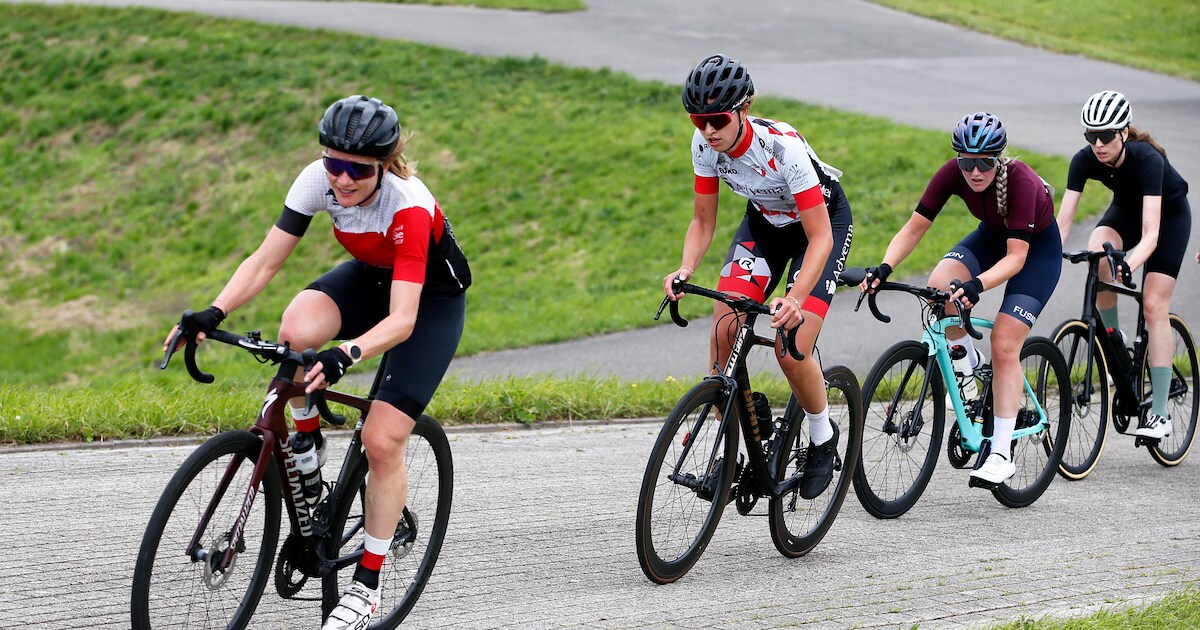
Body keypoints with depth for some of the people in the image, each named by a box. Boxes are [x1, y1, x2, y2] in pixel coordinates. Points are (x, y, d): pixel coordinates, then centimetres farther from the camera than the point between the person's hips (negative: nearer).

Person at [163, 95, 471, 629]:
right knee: (296, 330, -30)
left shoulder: (409, 207, -37)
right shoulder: (318, 180, -23)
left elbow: (402, 320, -42)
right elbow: (264, 261, -20)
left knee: (382, 441, -14)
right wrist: (214, 314, -36)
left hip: (432, 299, -4)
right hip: (370, 278, 5)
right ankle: (306, 443, -3)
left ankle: (366, 586, 2)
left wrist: (346, 355, -59)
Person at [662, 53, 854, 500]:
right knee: (722, 334, -13)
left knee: (791, 352, -19)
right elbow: (703, 221, -9)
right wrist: (685, 270, -29)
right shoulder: (705, 144, -20)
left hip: (824, 221, -5)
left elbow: (820, 238, -35)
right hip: (764, 221, 5)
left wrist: (796, 298, -49)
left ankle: (822, 437, 9)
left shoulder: (782, 146, -36)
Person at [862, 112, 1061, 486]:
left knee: (1004, 346, -16)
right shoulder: (953, 174, -24)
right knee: (939, 286, -27)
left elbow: (1016, 257, -37)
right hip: (992, 235, 5)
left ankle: (1001, 454, -10)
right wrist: (884, 268, -37)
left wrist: (976, 285, -53)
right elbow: (914, 229, -21)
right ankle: (965, 358, 3)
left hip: (1037, 247, -5)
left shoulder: (1020, 181, -36)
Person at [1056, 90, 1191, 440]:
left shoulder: (1147, 159, -37)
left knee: (1154, 305, -14)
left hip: (1169, 214, -4)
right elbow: (1063, 220, -28)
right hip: (1126, 208, 4)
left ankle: (1159, 414, -11)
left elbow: (1150, 234, -44)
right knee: (1097, 253, -31)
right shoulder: (1085, 160, -26)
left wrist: (1129, 264, -62)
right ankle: (1114, 339, -8)